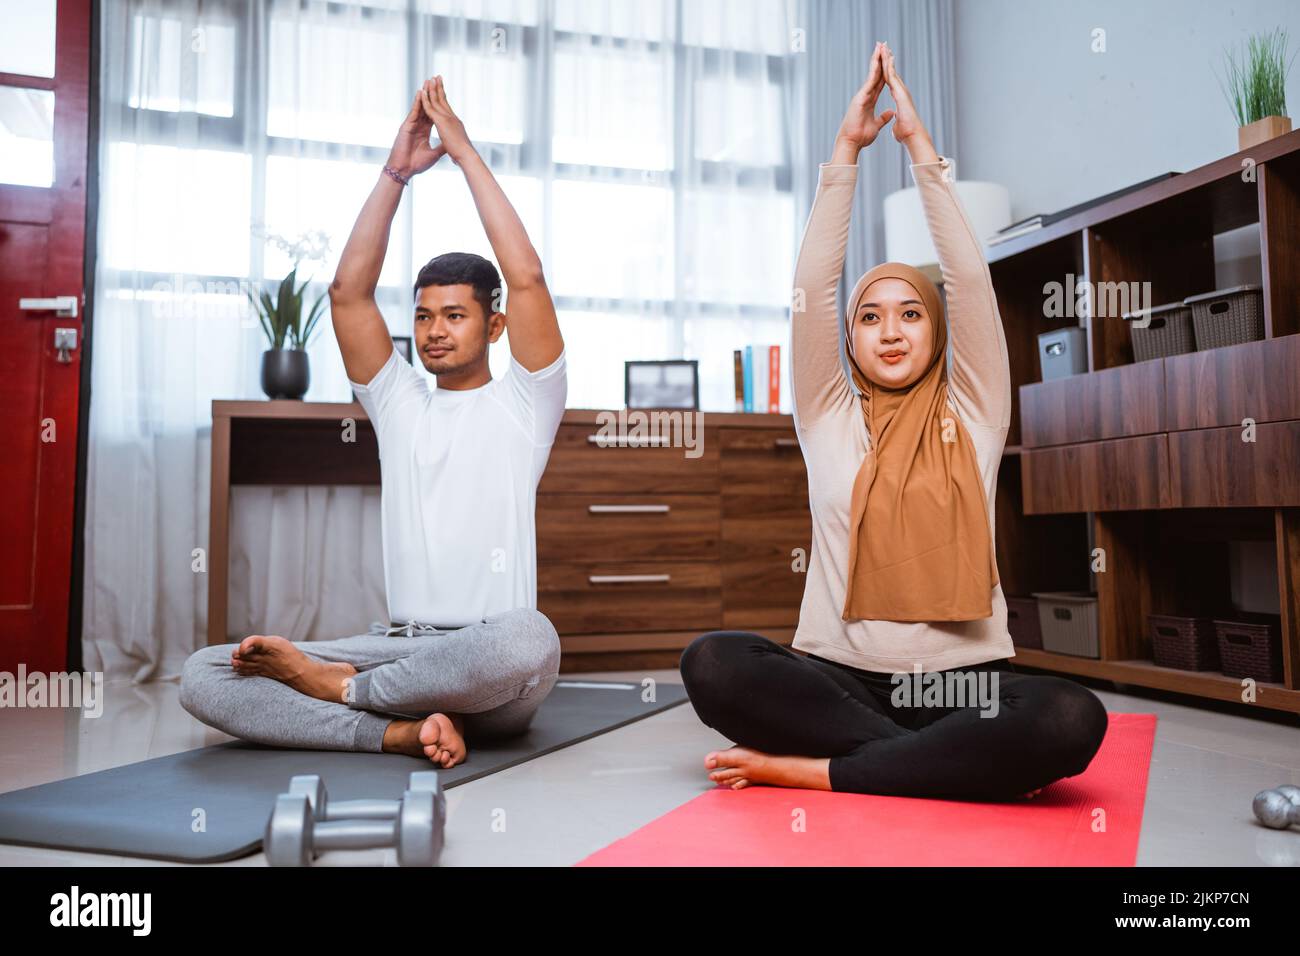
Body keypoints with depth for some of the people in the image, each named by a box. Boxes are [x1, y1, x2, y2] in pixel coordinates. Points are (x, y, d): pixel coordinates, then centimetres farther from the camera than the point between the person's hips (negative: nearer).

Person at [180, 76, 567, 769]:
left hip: (491, 670, -3)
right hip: (398, 644, 4)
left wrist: (465, 153, -3)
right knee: (202, 676, -14)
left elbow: (527, 278, -8)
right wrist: (397, 170, 3)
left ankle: (338, 685, -18)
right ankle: (403, 728, -26)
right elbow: (349, 291, 7)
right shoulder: (399, 402, 17)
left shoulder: (523, 403, 5)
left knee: (527, 640, -42)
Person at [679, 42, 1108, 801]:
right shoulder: (829, 420, 9)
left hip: (962, 680, 0)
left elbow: (971, 278, 1)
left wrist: (920, 145, 3)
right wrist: (847, 150, 1)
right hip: (837, 675, 0)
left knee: (1072, 719, -32)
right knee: (712, 664, -29)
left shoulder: (972, 417, 9)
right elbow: (812, 282, 1)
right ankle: (958, 766, -20)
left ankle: (810, 769, -21)